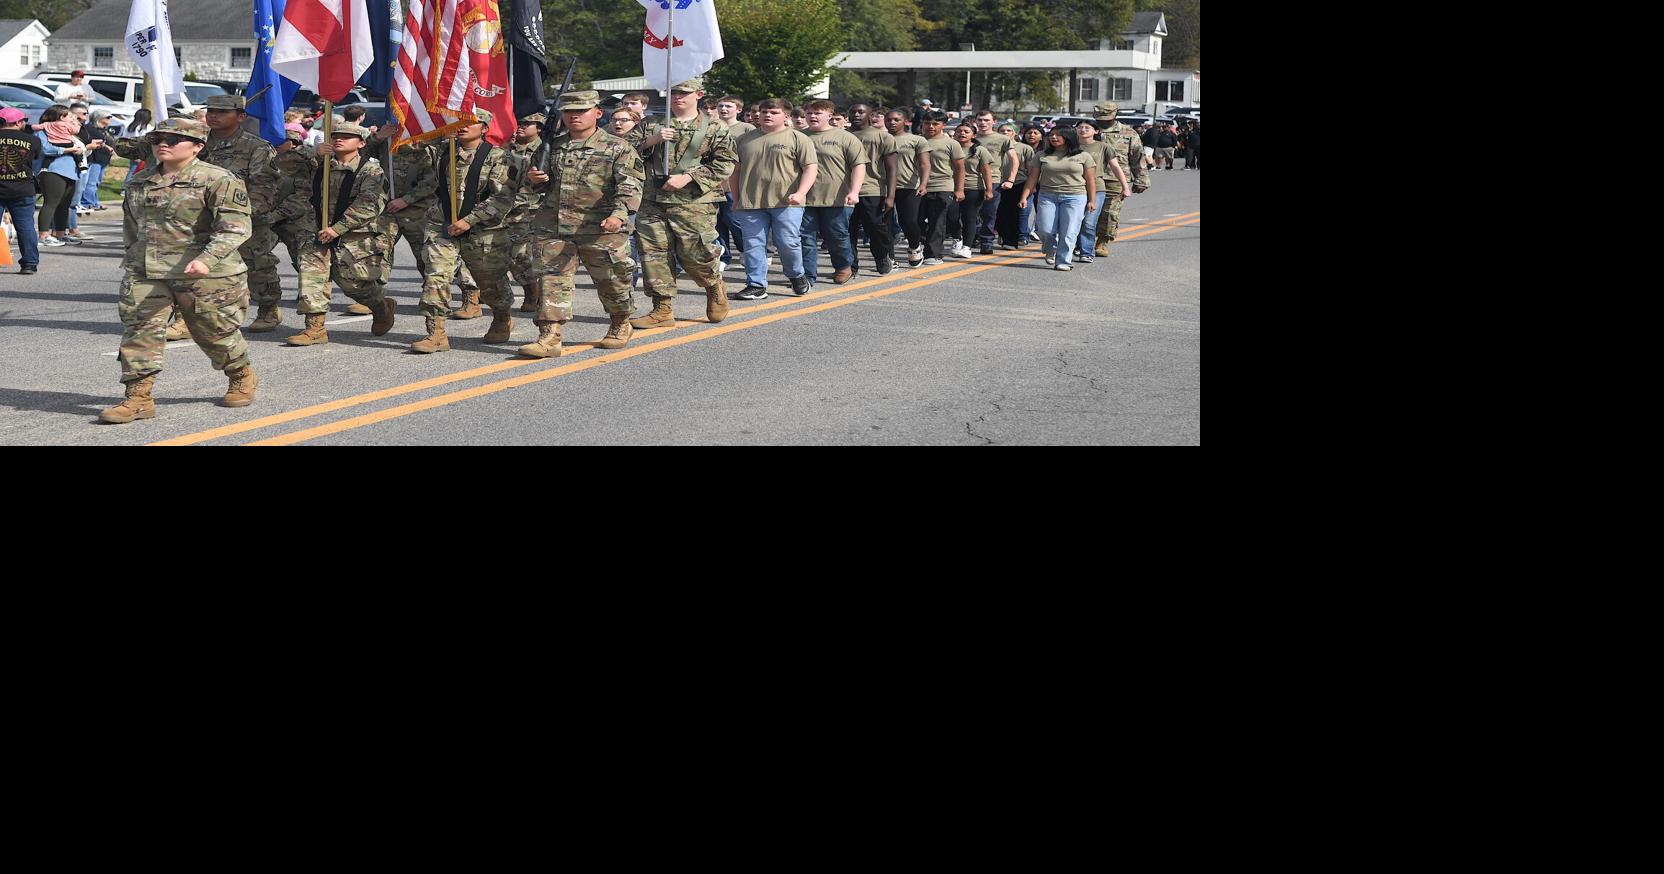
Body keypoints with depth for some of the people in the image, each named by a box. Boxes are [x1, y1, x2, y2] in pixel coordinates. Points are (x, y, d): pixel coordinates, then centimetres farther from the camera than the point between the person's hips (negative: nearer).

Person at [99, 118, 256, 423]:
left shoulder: (218, 180, -11)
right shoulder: (141, 181, 12)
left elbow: (236, 226, -21)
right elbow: (130, 224, 28)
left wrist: (207, 260, -33)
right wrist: (135, 254, 21)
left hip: (205, 273, -5)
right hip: (145, 272, 5)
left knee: (214, 331, 8)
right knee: (139, 329, -7)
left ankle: (242, 378, 34)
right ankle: (138, 398, -4)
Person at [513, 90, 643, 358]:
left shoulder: (617, 148, -1)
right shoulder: (552, 147, 14)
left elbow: (630, 185, -11)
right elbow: (543, 185, 27)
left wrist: (619, 214, -28)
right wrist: (534, 180, 2)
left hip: (601, 228, -3)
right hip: (552, 227, 3)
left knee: (610, 280, 8)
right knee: (552, 279, -6)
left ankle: (620, 326, 33)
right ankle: (549, 338, -9)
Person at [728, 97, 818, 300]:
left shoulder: (798, 139, 2)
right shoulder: (745, 140, 14)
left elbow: (811, 168, -4)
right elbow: (735, 170, 20)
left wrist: (800, 193, -17)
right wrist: (736, 198, 14)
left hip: (786, 203, -4)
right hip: (750, 203, 4)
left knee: (787, 243, -5)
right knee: (753, 245, 0)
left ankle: (796, 276, 21)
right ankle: (756, 285, 6)